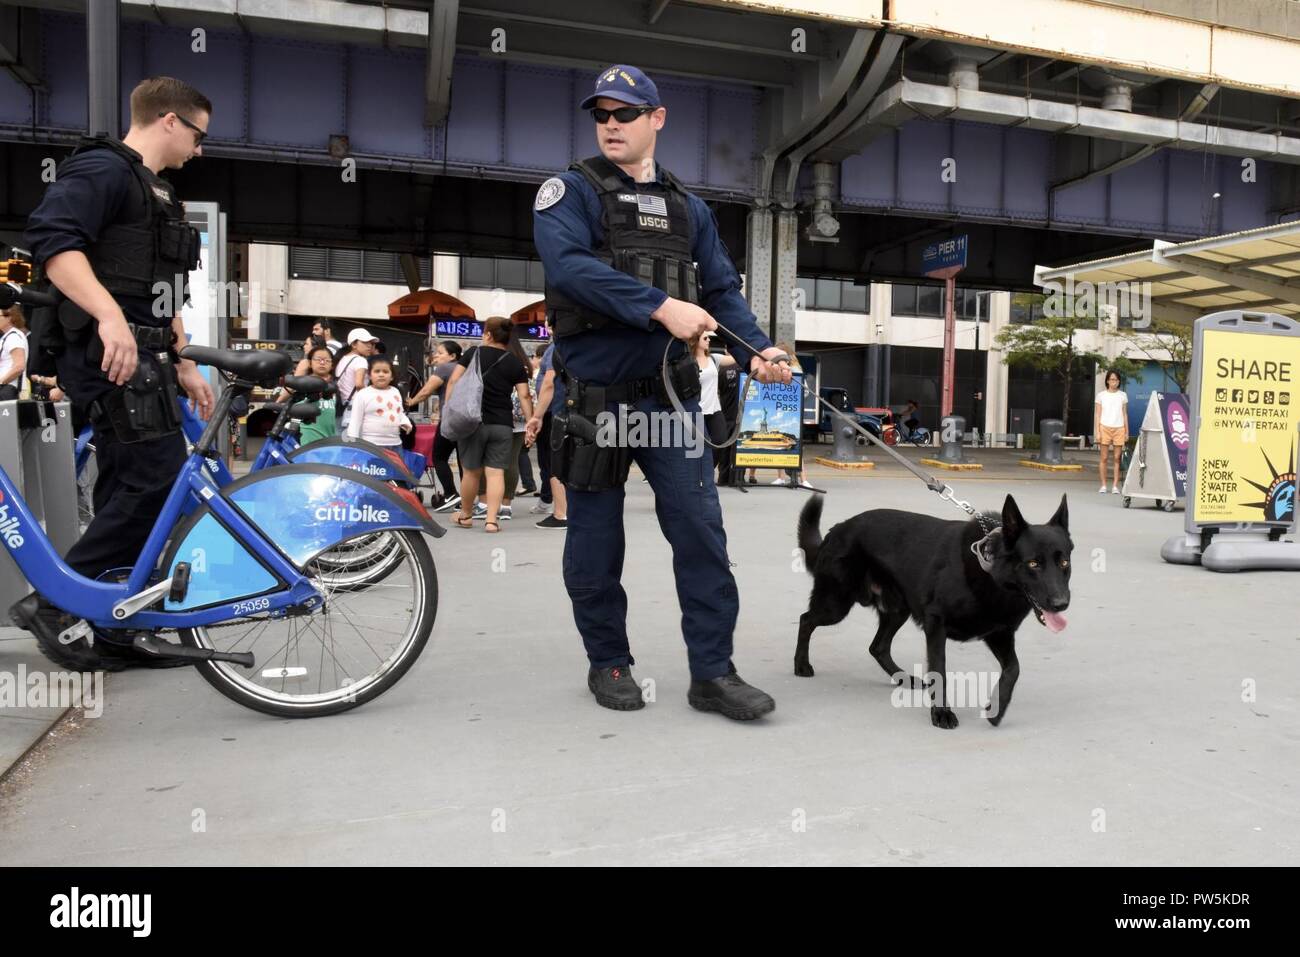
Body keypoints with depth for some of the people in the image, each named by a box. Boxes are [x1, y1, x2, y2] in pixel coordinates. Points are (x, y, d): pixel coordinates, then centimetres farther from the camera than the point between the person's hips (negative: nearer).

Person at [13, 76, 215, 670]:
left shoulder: (156, 193, 24)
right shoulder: (103, 168, -6)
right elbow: (51, 237, -23)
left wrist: (186, 368, 24)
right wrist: (109, 315, -35)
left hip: (143, 358, 10)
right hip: (110, 353, -10)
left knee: (128, 490, 8)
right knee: (159, 477, -15)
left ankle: (117, 631, 15)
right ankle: (53, 604, -5)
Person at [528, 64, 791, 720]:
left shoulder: (689, 209, 15)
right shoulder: (570, 191, 1)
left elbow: (722, 291, 12)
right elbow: (569, 265, -18)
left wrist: (756, 350, -7)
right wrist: (661, 306, -27)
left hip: (671, 397, 3)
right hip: (594, 399, -3)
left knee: (701, 532, -3)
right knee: (595, 544, 7)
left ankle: (712, 673, 6)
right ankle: (608, 664, 24)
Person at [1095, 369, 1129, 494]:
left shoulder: (1123, 395, 10)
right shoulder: (1101, 395, 4)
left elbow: (1125, 414, 13)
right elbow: (1097, 414, 3)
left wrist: (1127, 432, 8)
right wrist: (1097, 432, -5)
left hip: (1119, 429, 2)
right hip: (1105, 428, -2)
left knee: (1117, 458, -1)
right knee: (1103, 458, -1)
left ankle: (1115, 486, 0)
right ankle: (1103, 485, 4)